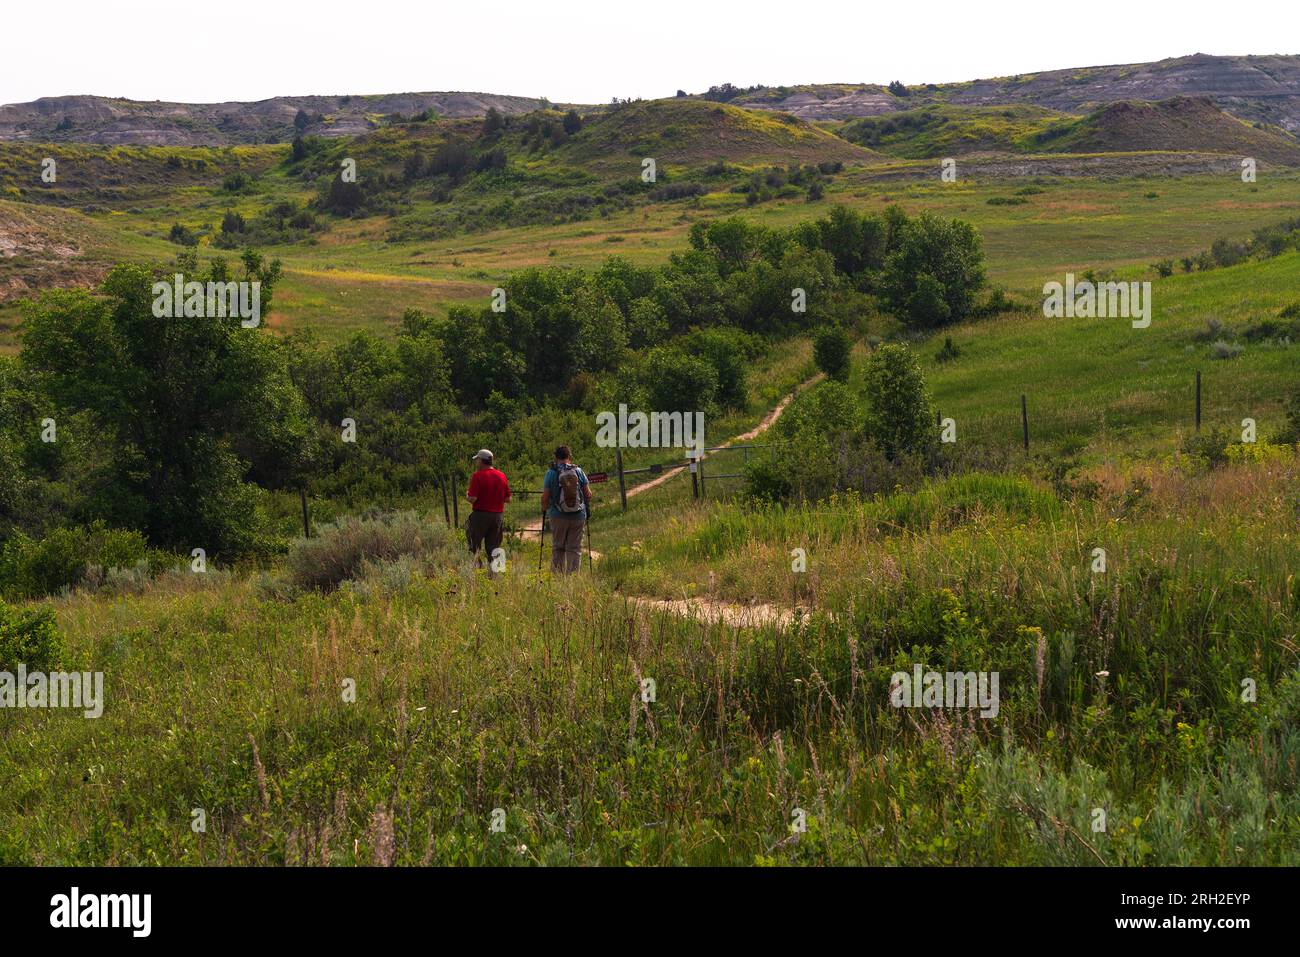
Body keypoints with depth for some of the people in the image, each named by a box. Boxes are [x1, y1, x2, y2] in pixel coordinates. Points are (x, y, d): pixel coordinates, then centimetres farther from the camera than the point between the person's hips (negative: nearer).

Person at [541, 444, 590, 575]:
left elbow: (545, 497, -6)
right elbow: (588, 494, 4)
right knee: (574, 548, 4)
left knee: (558, 548, 11)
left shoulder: (551, 473, -4)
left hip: (558, 516, -1)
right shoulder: (578, 471, 0)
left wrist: (544, 510, 13)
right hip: (578, 516, 1)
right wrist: (587, 507, 22)